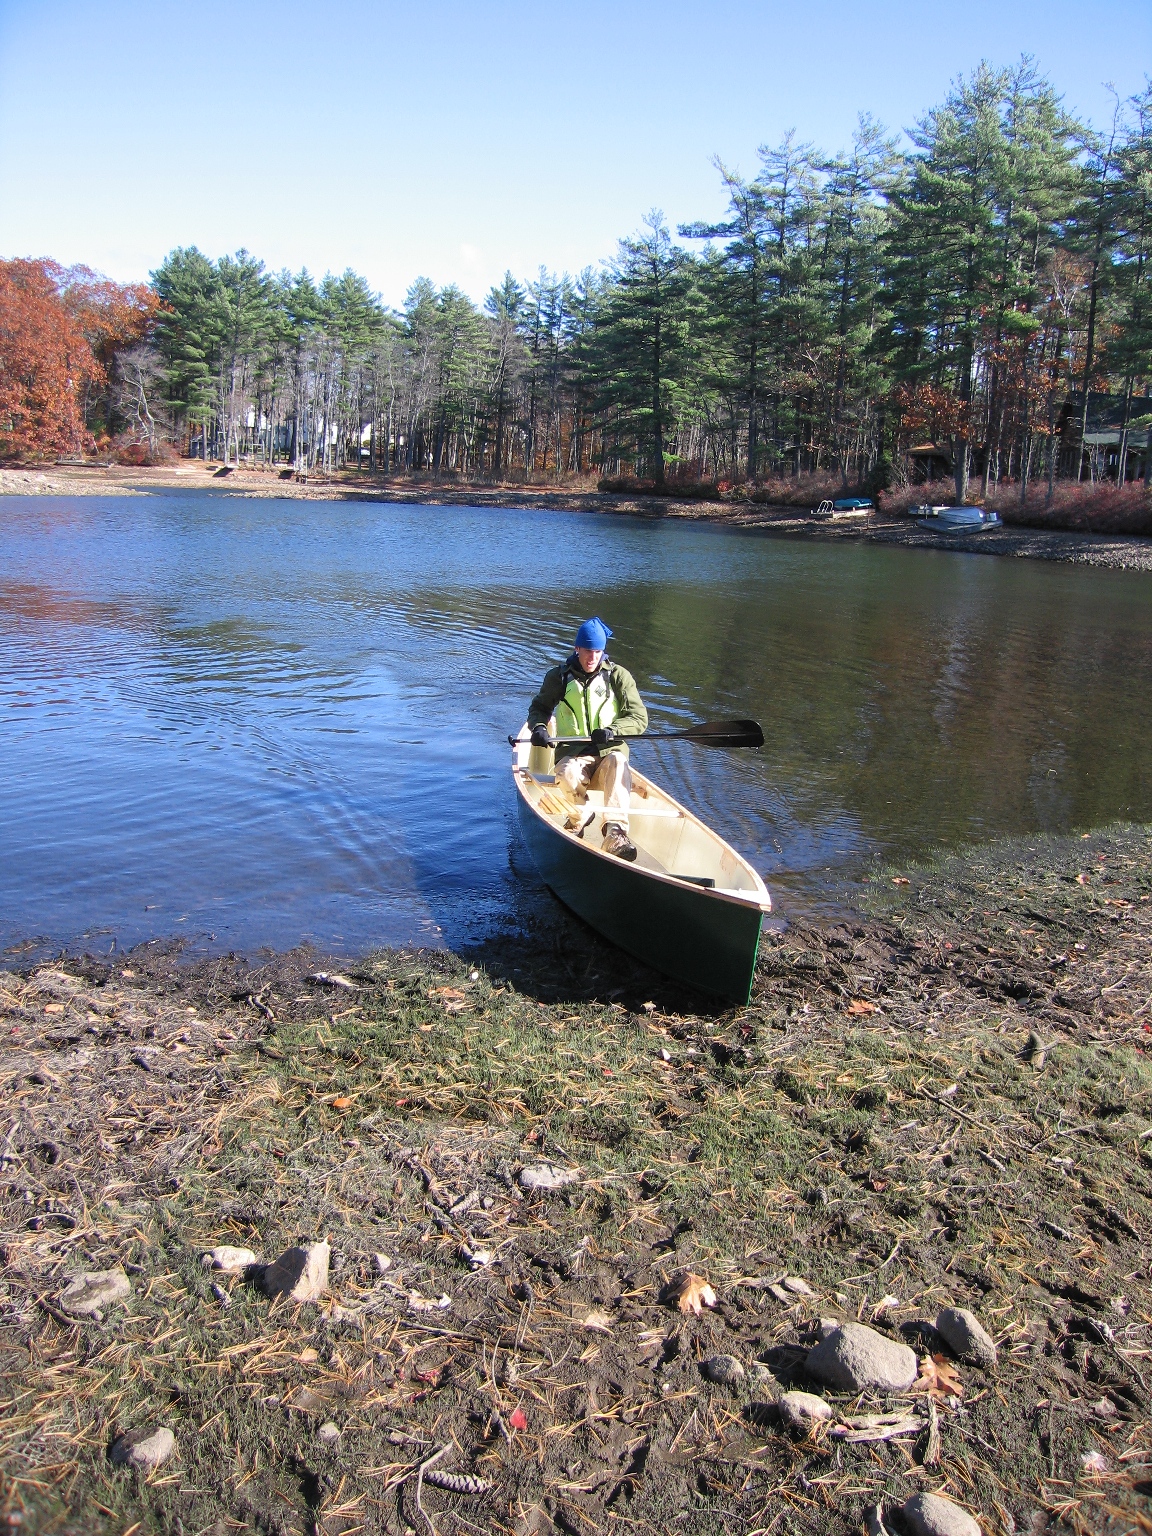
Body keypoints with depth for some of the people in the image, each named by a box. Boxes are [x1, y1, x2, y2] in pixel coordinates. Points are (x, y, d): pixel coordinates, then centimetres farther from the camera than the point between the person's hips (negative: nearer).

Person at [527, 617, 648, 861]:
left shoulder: (619, 676, 5)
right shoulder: (559, 676, 9)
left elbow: (640, 718, -1)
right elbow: (539, 708, 21)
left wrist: (612, 730, -21)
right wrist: (539, 726, -4)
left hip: (609, 751, -1)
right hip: (572, 753, 1)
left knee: (618, 763, -38)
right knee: (569, 773, -36)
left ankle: (615, 833, -50)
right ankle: (581, 818, -7)